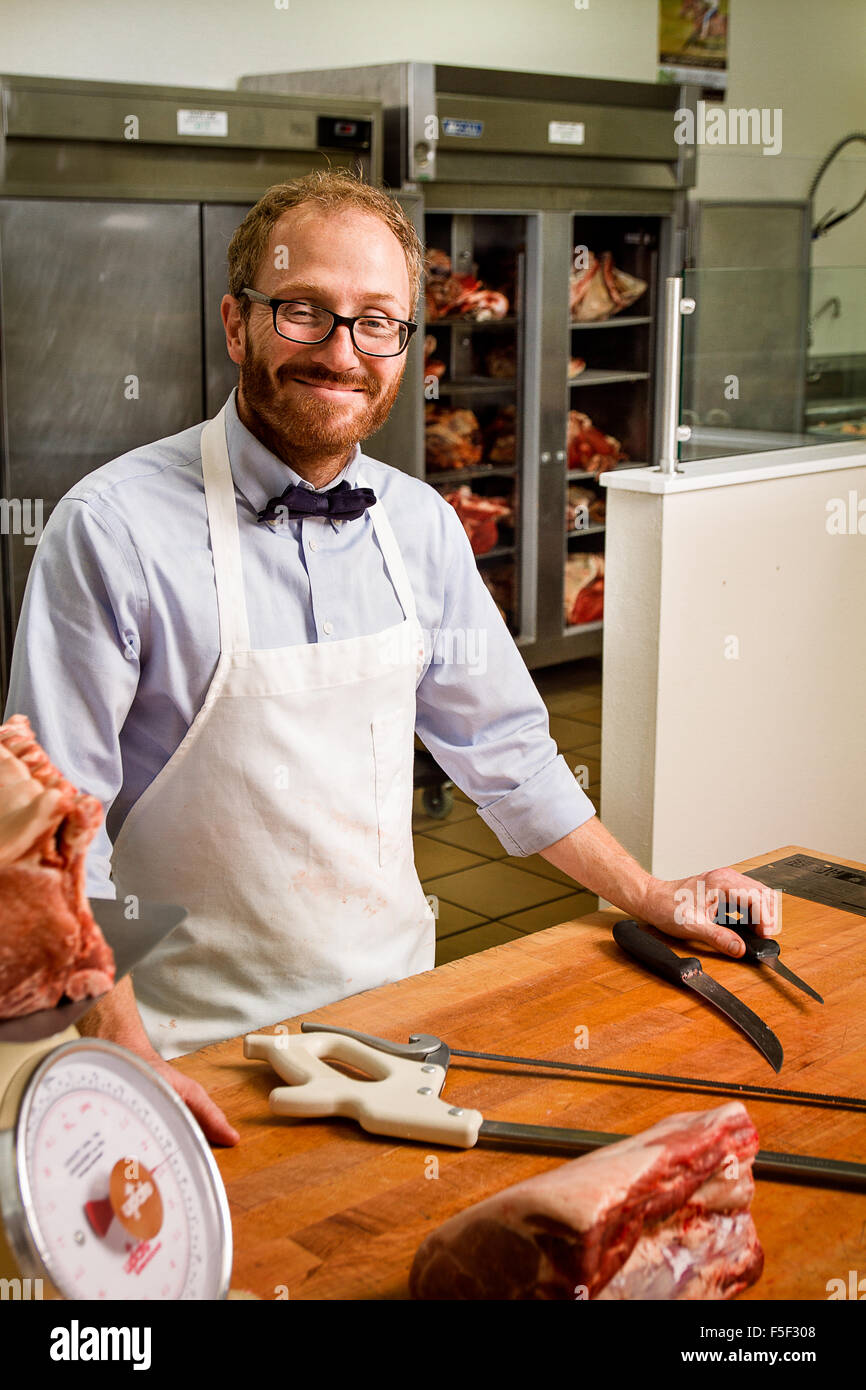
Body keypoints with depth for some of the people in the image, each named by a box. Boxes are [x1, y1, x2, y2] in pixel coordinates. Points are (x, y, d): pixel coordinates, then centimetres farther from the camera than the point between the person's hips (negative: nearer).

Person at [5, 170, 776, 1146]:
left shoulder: (422, 527, 1)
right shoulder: (113, 528, -16)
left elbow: (500, 744, 12)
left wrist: (647, 897, 11)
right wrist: (128, 1061, -24)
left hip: (392, 1011, 5)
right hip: (199, 1045, -4)